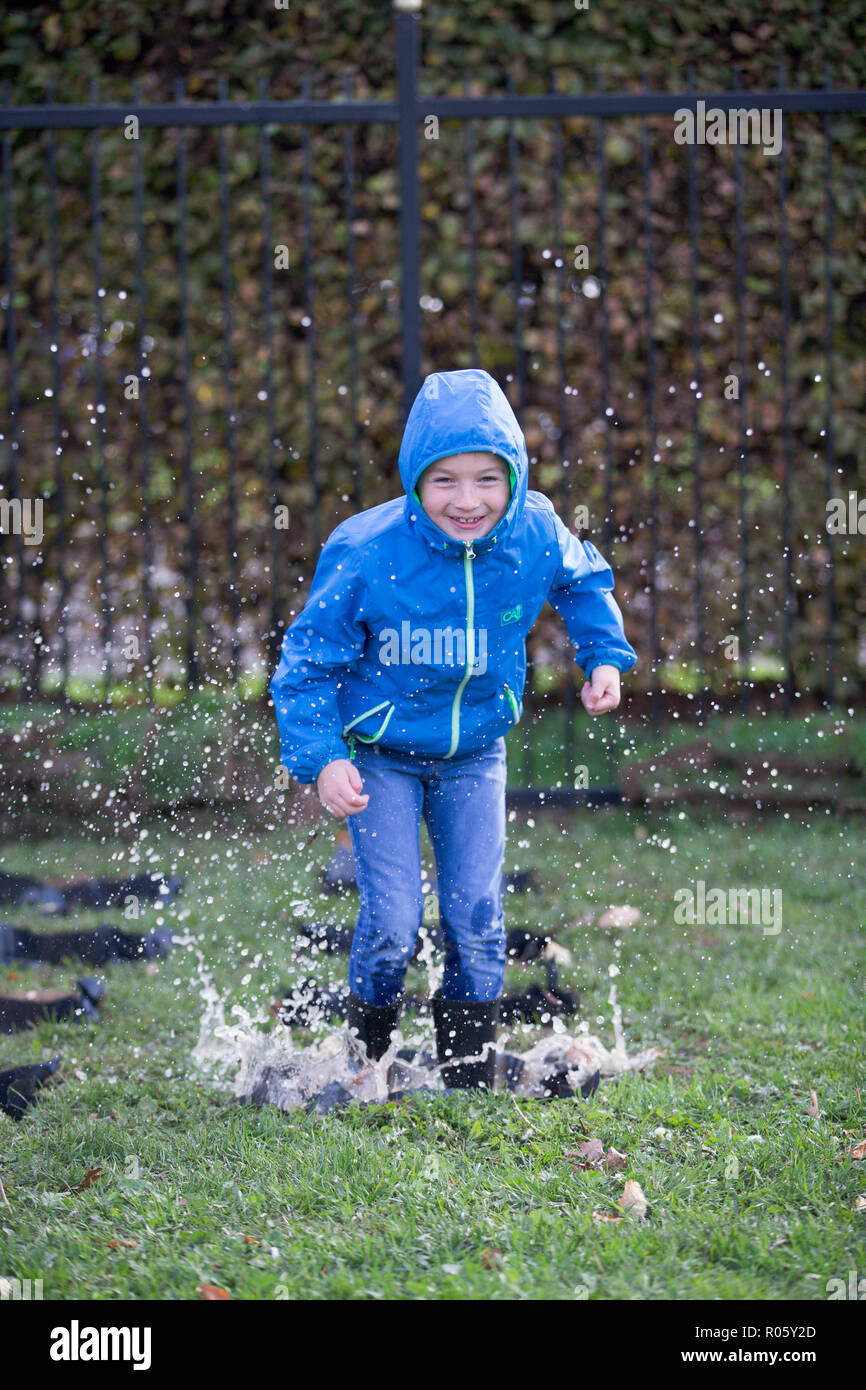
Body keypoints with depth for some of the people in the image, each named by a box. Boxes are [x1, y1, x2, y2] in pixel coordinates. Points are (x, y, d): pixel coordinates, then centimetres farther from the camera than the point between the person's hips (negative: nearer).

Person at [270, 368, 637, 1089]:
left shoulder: (535, 533, -17)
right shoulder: (365, 552, -27)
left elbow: (585, 580, 9)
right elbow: (307, 663, -15)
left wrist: (605, 656, -2)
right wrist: (322, 759, -26)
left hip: (475, 752, 3)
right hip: (381, 752, -3)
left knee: (476, 916, 2)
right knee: (393, 921, -10)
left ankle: (471, 1081, 20)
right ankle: (366, 1057, 18)